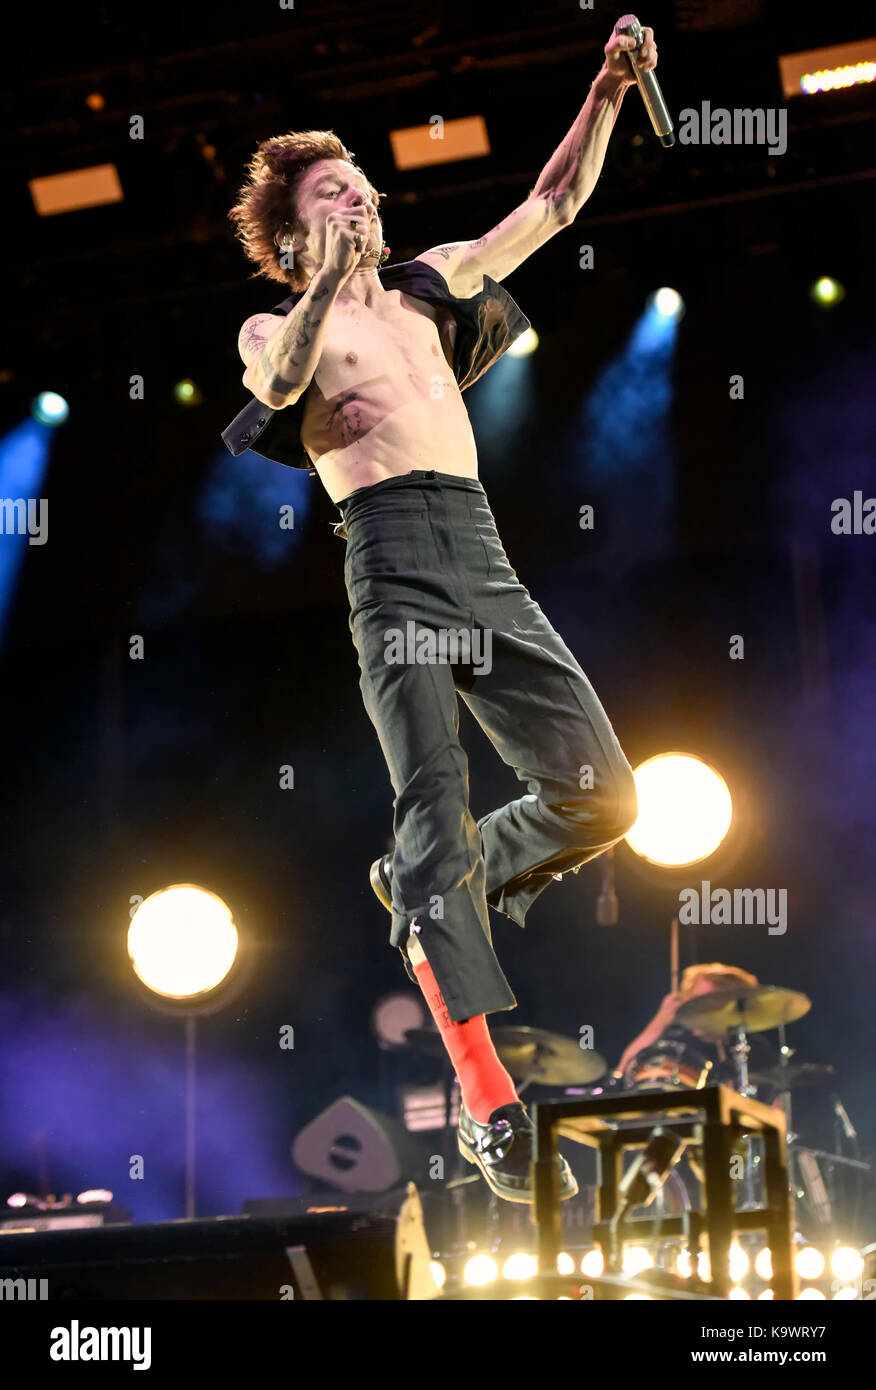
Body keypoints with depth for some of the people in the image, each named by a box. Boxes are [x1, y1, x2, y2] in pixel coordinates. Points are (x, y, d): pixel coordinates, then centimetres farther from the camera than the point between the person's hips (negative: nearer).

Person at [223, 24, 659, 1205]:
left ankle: (426, 896, 24)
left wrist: (609, 89, 14)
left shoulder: (430, 282, 26)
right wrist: (328, 279, -30)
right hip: (394, 561, -5)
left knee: (601, 798, -1)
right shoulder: (274, 329, 11)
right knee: (437, 814, -14)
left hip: (486, 560, 6)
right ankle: (487, 1102, -16)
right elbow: (281, 381, -13)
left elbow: (555, 203, 26)